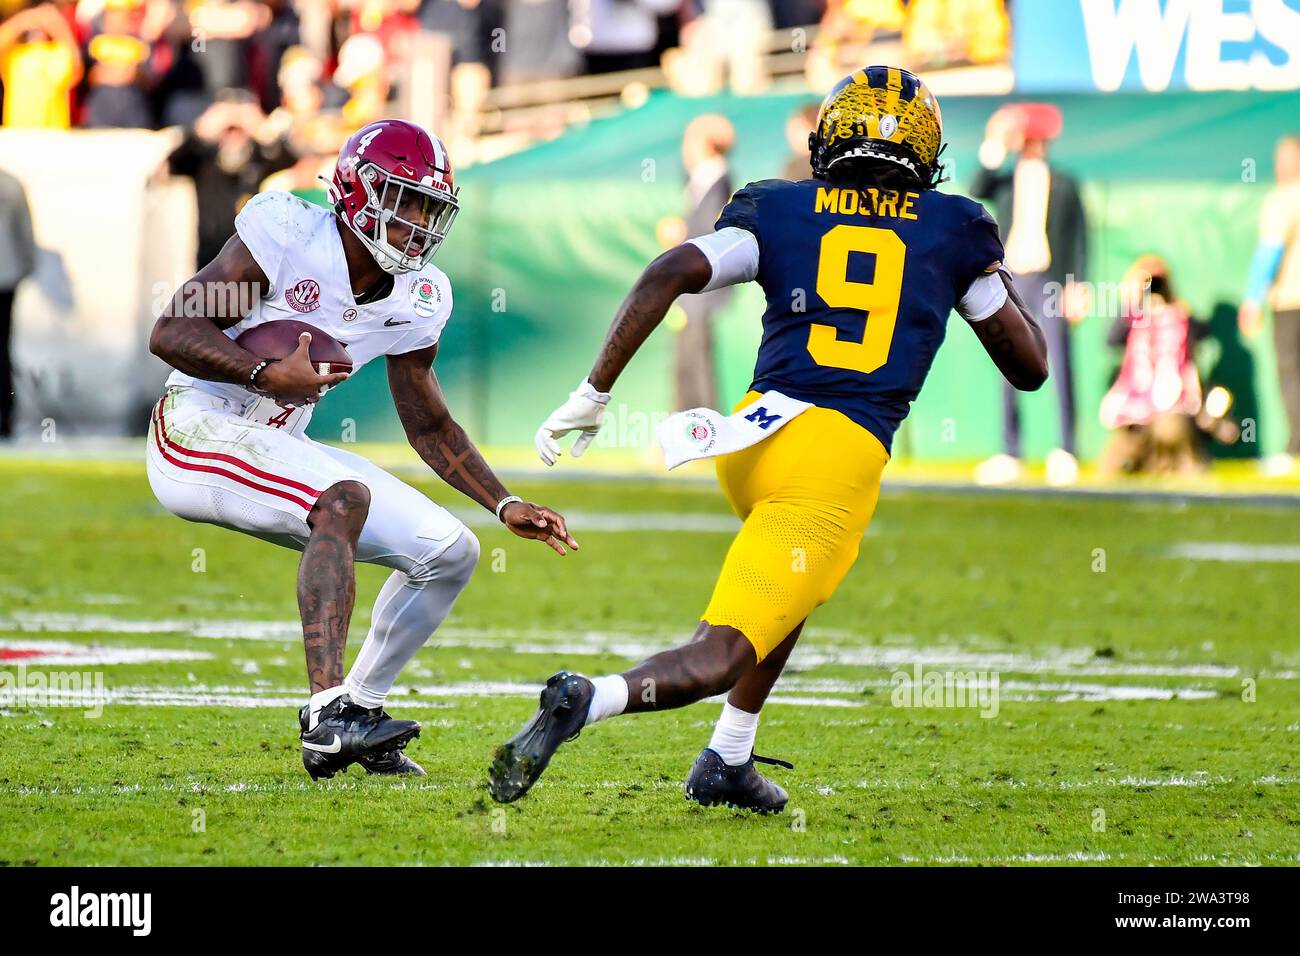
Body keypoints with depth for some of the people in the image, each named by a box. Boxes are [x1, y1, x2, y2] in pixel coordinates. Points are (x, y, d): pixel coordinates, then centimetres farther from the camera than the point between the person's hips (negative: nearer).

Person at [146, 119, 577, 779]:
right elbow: (171, 333, -19)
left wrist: (506, 506, 7)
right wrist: (269, 375, -31)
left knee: (450, 552, 3)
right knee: (344, 499, -34)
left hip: (278, 450, 8)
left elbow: (429, 425, 15)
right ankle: (327, 718, -40)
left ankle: (360, 707, 15)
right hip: (198, 431, -8)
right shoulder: (287, 232, -18)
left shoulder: (416, 302, 2)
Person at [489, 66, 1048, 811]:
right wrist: (995, 275, 37)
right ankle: (585, 700, -36)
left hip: (757, 432, 4)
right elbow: (1030, 366, 19)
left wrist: (594, 393, -1)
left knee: (798, 584, 35)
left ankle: (730, 763, 28)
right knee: (719, 659, -8)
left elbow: (669, 275, -4)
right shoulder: (955, 230, 12)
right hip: (847, 460, -4)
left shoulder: (779, 211, 13)